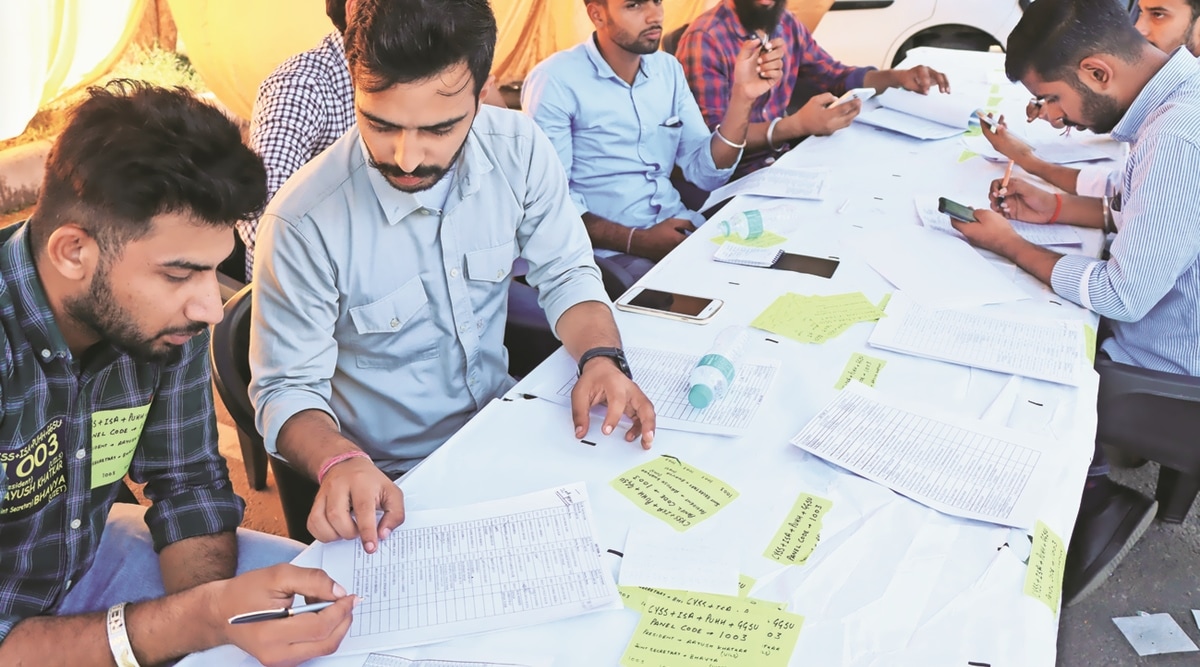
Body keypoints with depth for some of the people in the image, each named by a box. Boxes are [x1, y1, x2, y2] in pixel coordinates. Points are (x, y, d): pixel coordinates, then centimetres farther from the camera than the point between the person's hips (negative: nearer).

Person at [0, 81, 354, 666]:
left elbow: (190, 483, -5)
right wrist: (197, 619, -43)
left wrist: (209, 599, -22)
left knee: (334, 603, -2)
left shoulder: (164, 312, -15)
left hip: (87, 553, 5)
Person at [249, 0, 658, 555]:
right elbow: (287, 389, -13)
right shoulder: (304, 221, -22)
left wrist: (601, 357, -20)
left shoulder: (520, 149, -11)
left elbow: (566, 274, 0)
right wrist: (339, 463, -34)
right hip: (389, 479, -4)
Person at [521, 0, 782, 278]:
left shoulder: (668, 68, 8)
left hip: (679, 228, 7)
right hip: (609, 247, -7)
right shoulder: (554, 81, -11)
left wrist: (742, 96, -9)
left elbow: (706, 174, 3)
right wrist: (637, 241, -22)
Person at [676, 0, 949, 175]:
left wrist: (897, 77, -2)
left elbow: (835, 75, 16)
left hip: (782, 154, 7)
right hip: (735, 171, -7)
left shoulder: (786, 24, 4)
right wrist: (797, 125, -34)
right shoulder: (705, 38, -18)